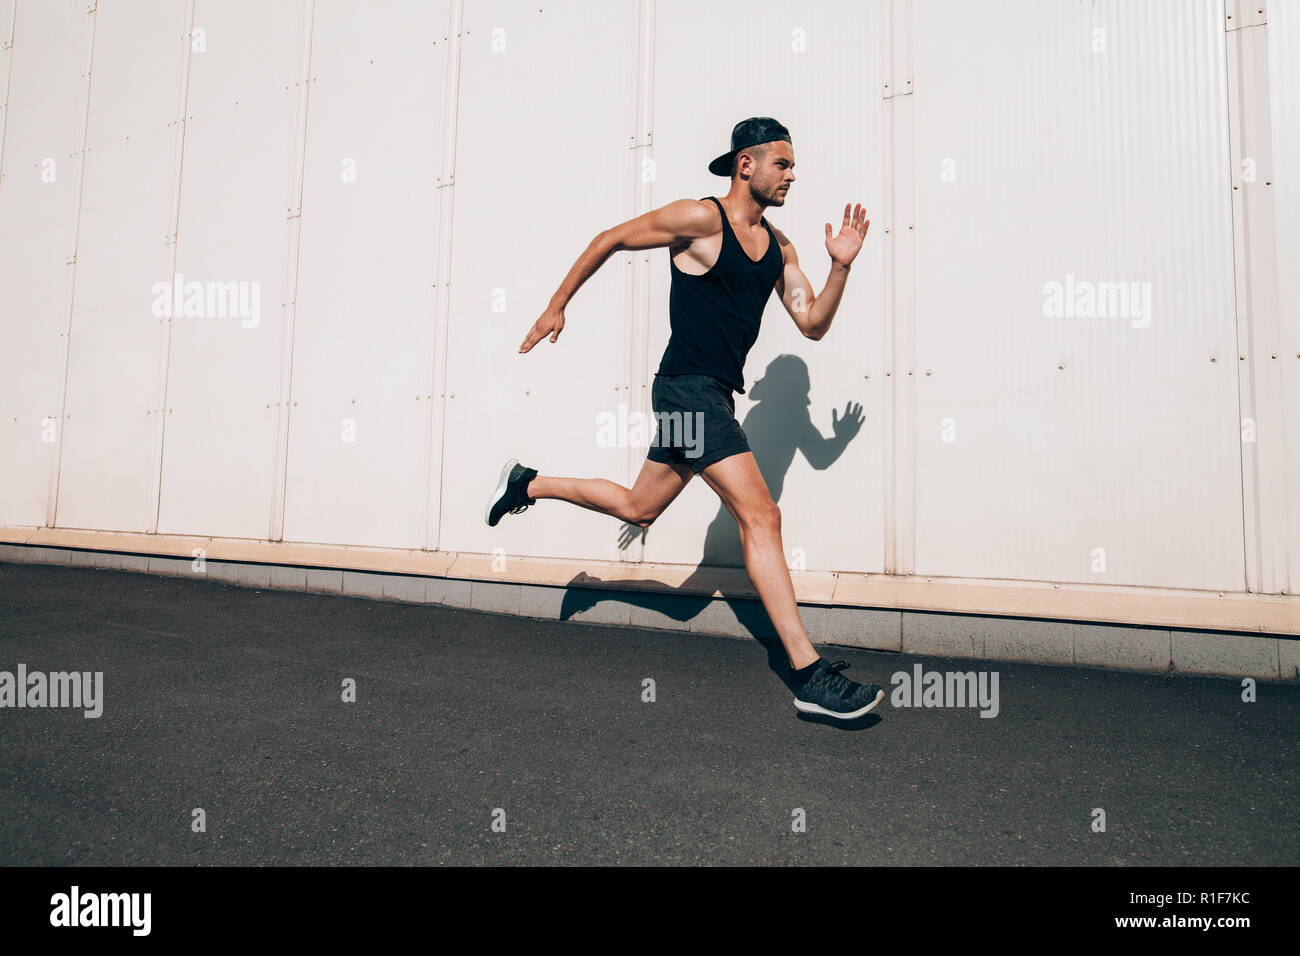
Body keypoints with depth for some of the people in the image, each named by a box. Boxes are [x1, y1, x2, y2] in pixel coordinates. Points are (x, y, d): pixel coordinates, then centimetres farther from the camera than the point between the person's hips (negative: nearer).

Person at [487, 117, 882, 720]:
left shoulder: (778, 246, 14)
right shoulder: (700, 219, -8)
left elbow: (813, 324, 12)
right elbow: (610, 240, 0)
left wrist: (841, 267, -3)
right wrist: (557, 306, 4)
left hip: (714, 394, 9)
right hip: (688, 387, -9)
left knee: (638, 509, 20)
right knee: (761, 517, -14)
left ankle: (529, 485, 40)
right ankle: (810, 675, -9)